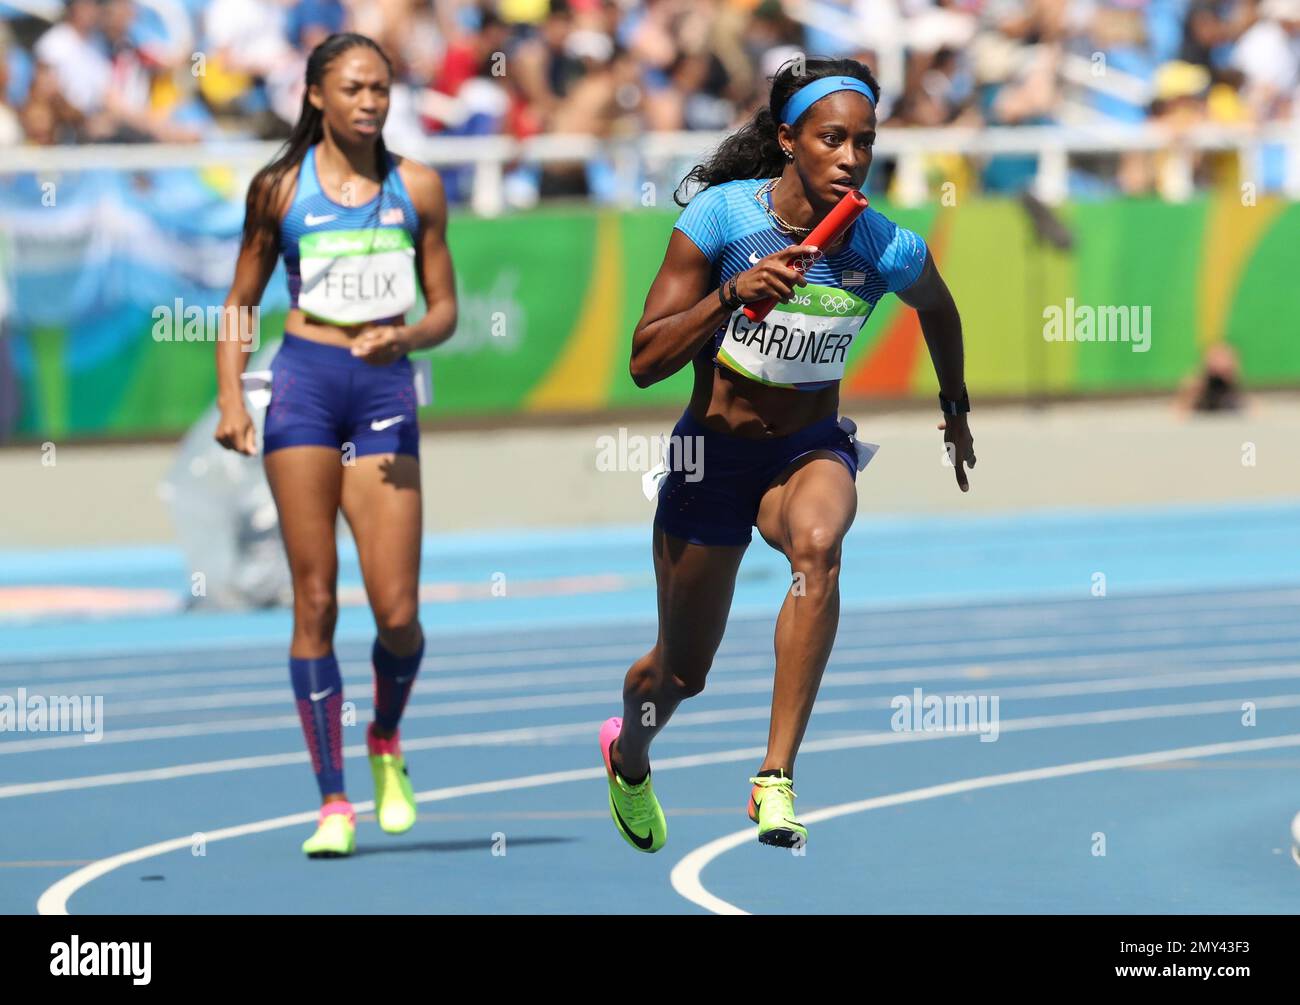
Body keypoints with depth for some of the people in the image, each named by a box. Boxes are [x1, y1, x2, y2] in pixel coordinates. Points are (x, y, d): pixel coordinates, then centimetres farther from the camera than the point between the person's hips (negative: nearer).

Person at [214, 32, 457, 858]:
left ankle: (386, 743, 24)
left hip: (386, 389, 1)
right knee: (316, 601, -4)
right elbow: (243, 301, 11)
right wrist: (230, 398, -1)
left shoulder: (416, 186, 7)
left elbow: (445, 309, 10)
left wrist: (406, 336, -11)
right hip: (306, 383, -1)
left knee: (398, 612, -7)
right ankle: (333, 801, 1)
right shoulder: (280, 188, 3)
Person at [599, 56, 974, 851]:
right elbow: (645, 360, -19)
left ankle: (777, 780, -36)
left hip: (812, 450, 0)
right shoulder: (722, 215, -18)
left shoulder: (890, 251, -13)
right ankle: (629, 755, 52)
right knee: (681, 673, 13)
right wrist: (733, 295, -33)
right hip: (711, 456, 0)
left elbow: (940, 311, 13)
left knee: (818, 546, -37)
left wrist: (956, 410, 26)